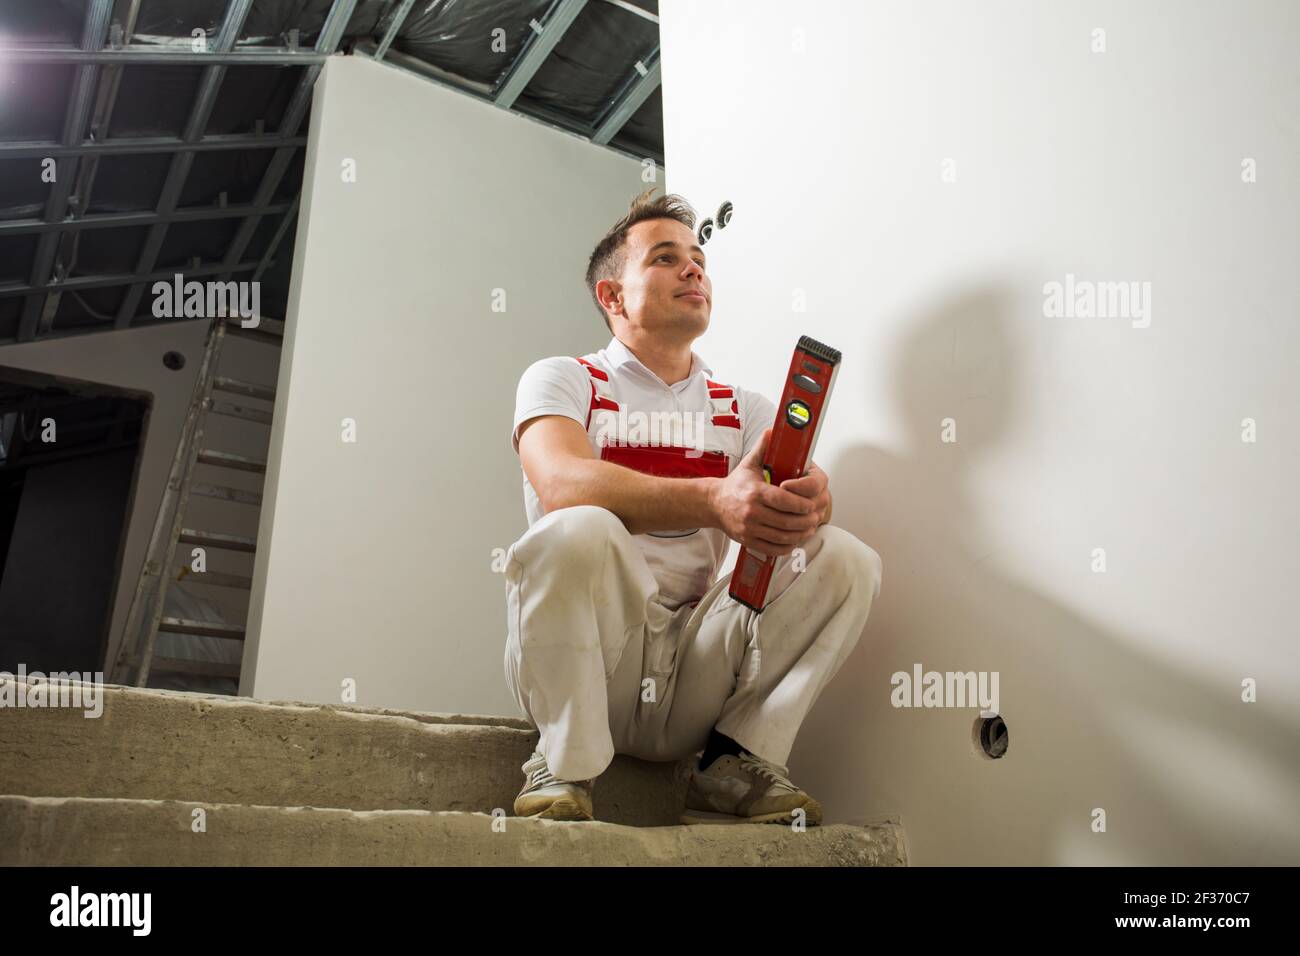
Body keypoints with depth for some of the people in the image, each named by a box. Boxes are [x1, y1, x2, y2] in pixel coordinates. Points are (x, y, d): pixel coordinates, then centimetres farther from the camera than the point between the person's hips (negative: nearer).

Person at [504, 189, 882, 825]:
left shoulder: (743, 409, 15)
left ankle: (737, 762, -8)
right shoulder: (563, 380, 2)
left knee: (846, 559, -12)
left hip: (695, 667, 4)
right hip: (579, 658, -3)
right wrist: (715, 500, -36)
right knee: (577, 532, -33)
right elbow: (563, 484, -20)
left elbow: (808, 486, -3)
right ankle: (564, 765, -12)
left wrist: (805, 502, -29)